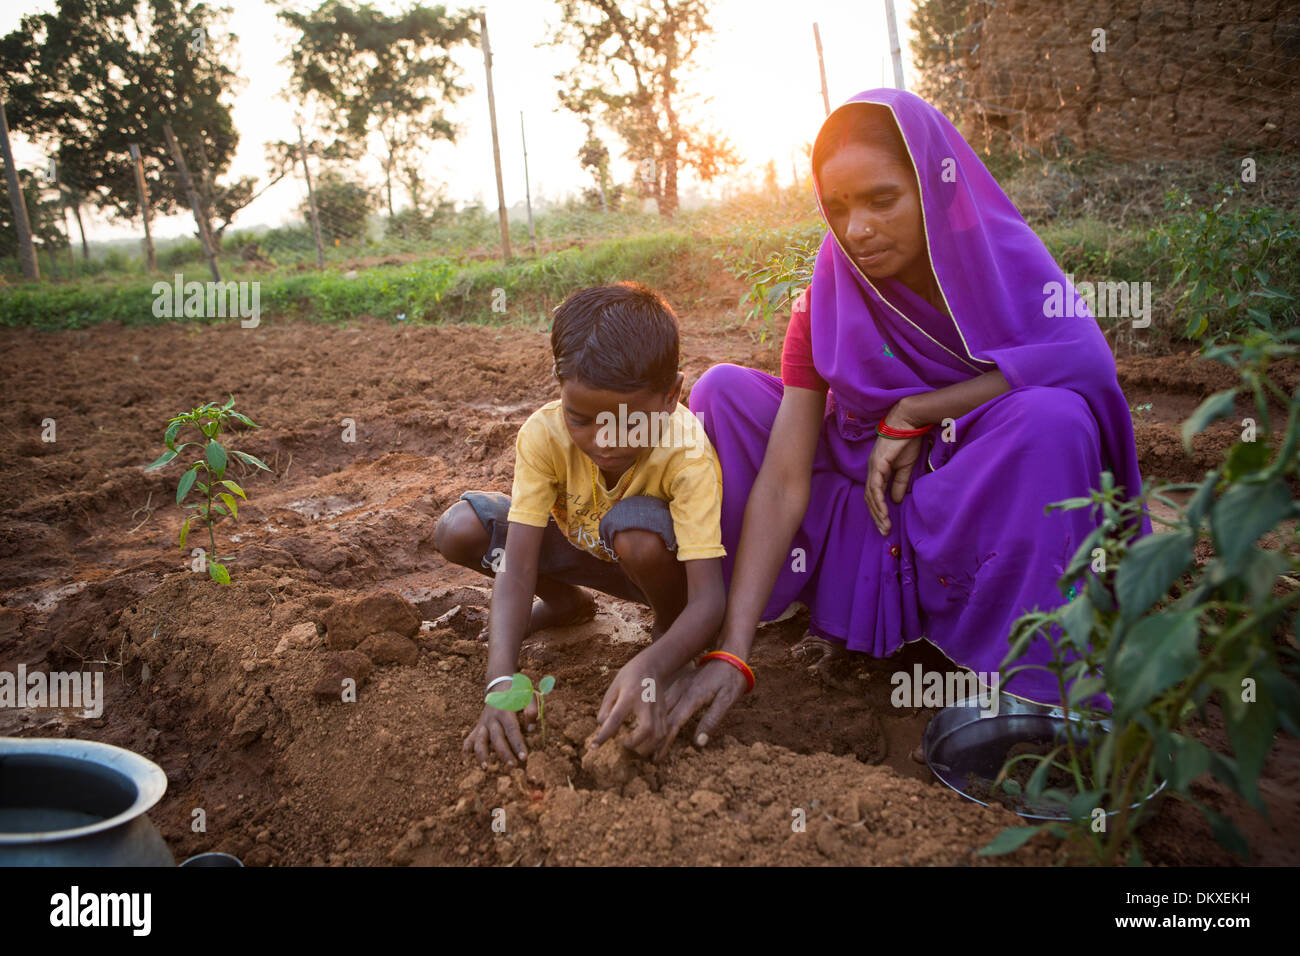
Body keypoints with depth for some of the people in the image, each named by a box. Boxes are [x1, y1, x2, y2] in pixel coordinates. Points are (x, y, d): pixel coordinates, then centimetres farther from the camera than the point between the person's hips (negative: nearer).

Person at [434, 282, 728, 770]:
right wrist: (501, 679, -46)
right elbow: (517, 565, -32)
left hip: (656, 560, -3)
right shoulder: (544, 435, -29)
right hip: (579, 544, 4)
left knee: (636, 531, -39)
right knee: (457, 531, -18)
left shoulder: (688, 455, -35)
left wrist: (652, 668, -58)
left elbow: (709, 596, -39)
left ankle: (668, 627, -5)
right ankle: (566, 603, 10)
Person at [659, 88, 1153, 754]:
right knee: (725, 391, -14)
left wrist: (912, 413, -26)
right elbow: (782, 482, -20)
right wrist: (732, 651, -29)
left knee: (1052, 418, -32)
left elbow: (1089, 360, -31)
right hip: (866, 520, 1)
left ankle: (1022, 681, -21)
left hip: (977, 524, -1)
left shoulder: (1002, 257, -12)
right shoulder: (826, 302, -12)